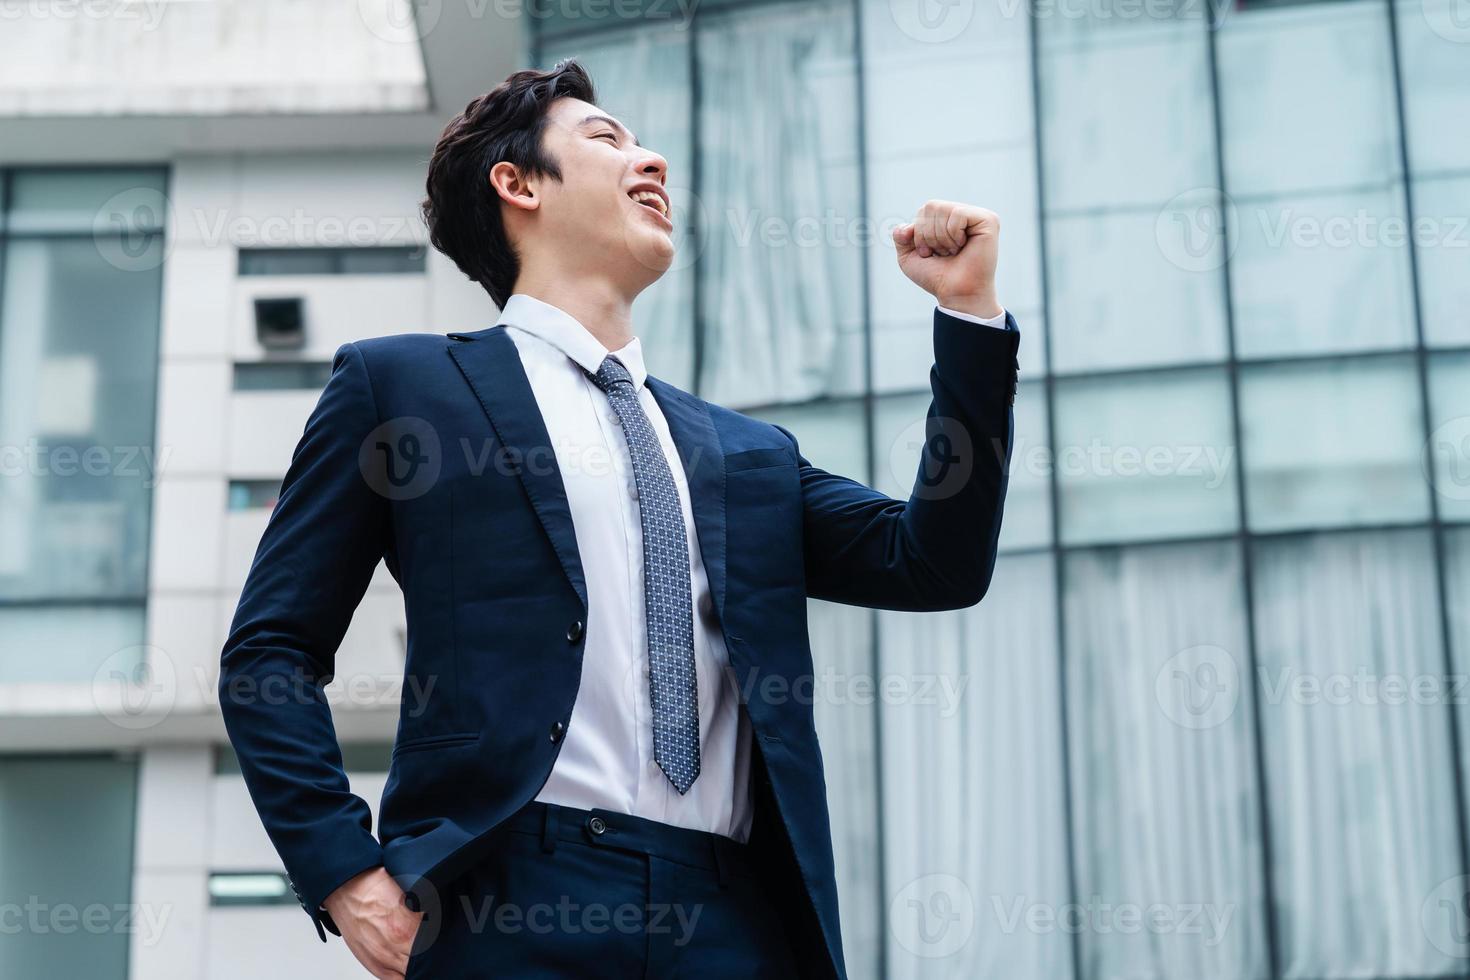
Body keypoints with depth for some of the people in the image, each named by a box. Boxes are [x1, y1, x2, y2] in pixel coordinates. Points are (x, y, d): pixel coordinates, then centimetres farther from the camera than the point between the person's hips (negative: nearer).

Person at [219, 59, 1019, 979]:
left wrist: (969, 311, 9)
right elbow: (270, 651, 6)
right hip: (512, 904, -3)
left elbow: (934, 565, 13)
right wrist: (343, 868, -7)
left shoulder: (747, 451, 22)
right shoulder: (401, 383, 10)